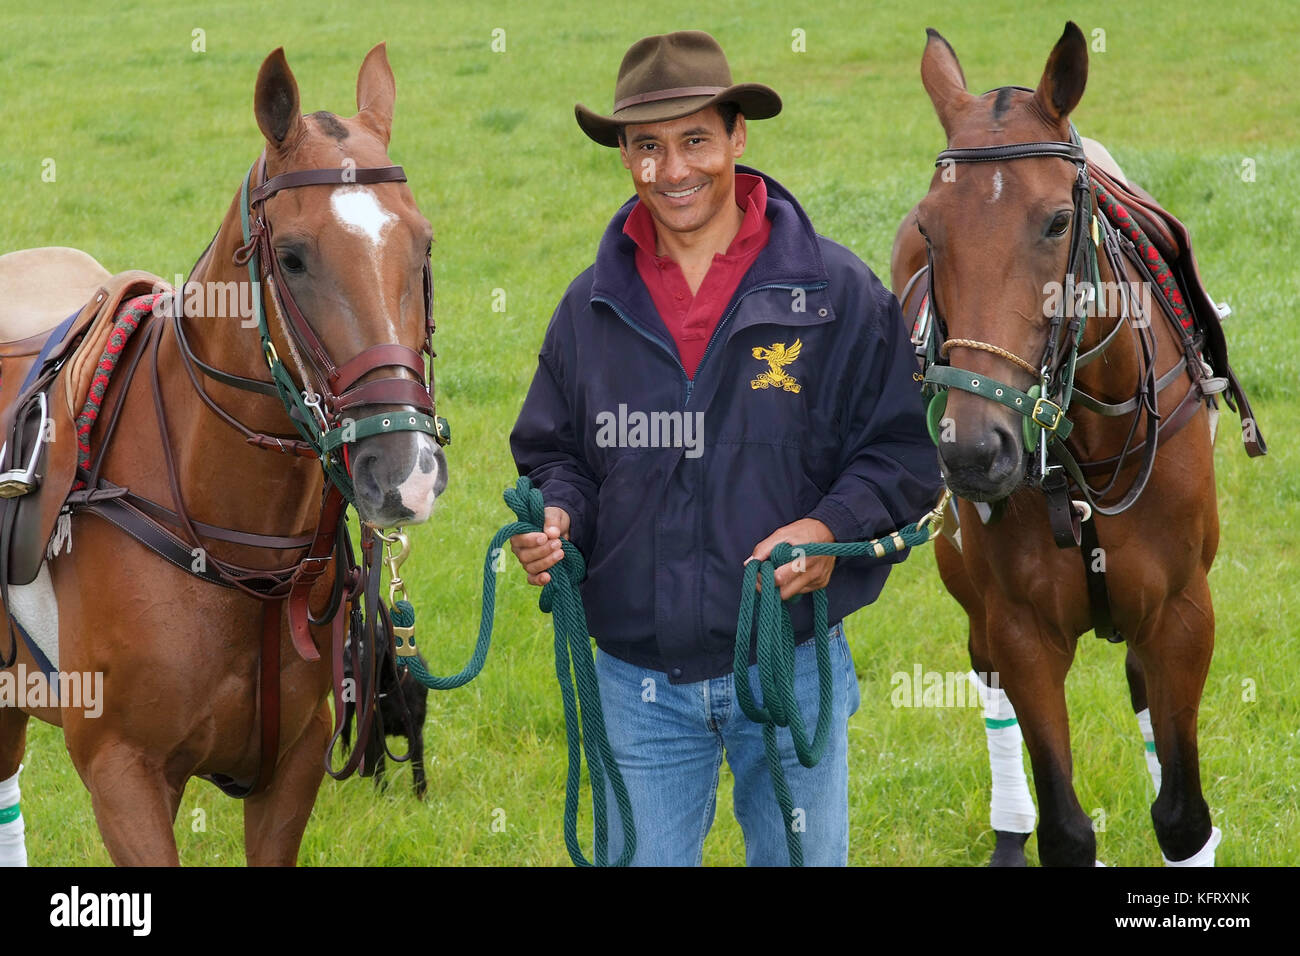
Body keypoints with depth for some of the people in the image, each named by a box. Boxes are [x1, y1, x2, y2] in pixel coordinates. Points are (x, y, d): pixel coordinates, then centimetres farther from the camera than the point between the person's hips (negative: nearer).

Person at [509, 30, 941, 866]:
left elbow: (903, 452, -3)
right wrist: (555, 517, -9)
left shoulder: (838, 293, -3)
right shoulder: (593, 307, 6)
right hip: (638, 680, 2)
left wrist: (833, 527, -21)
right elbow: (554, 452, 13)